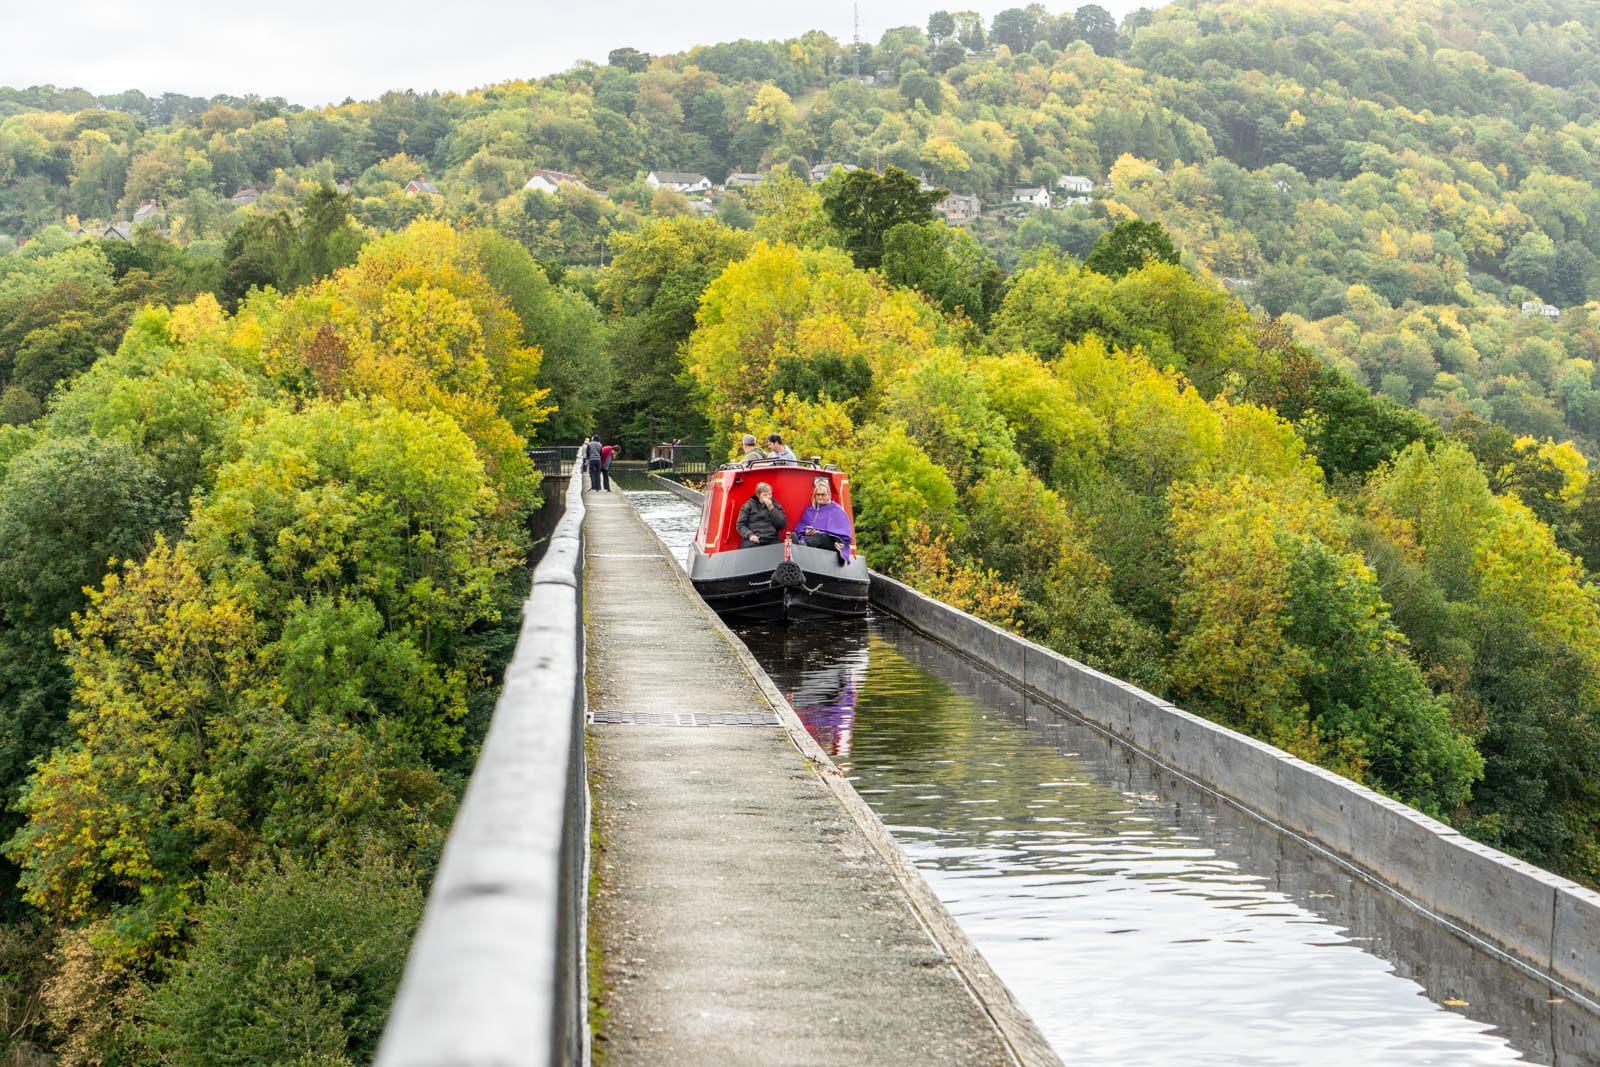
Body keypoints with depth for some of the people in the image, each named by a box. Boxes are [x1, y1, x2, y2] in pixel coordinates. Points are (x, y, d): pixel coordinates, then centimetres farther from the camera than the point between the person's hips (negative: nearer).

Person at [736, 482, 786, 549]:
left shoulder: (775, 505, 15)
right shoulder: (749, 505, 11)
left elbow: (782, 525, 4)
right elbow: (740, 525, 7)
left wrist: (771, 508, -3)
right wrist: (750, 535, -12)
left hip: (771, 540, 1)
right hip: (753, 540, -1)